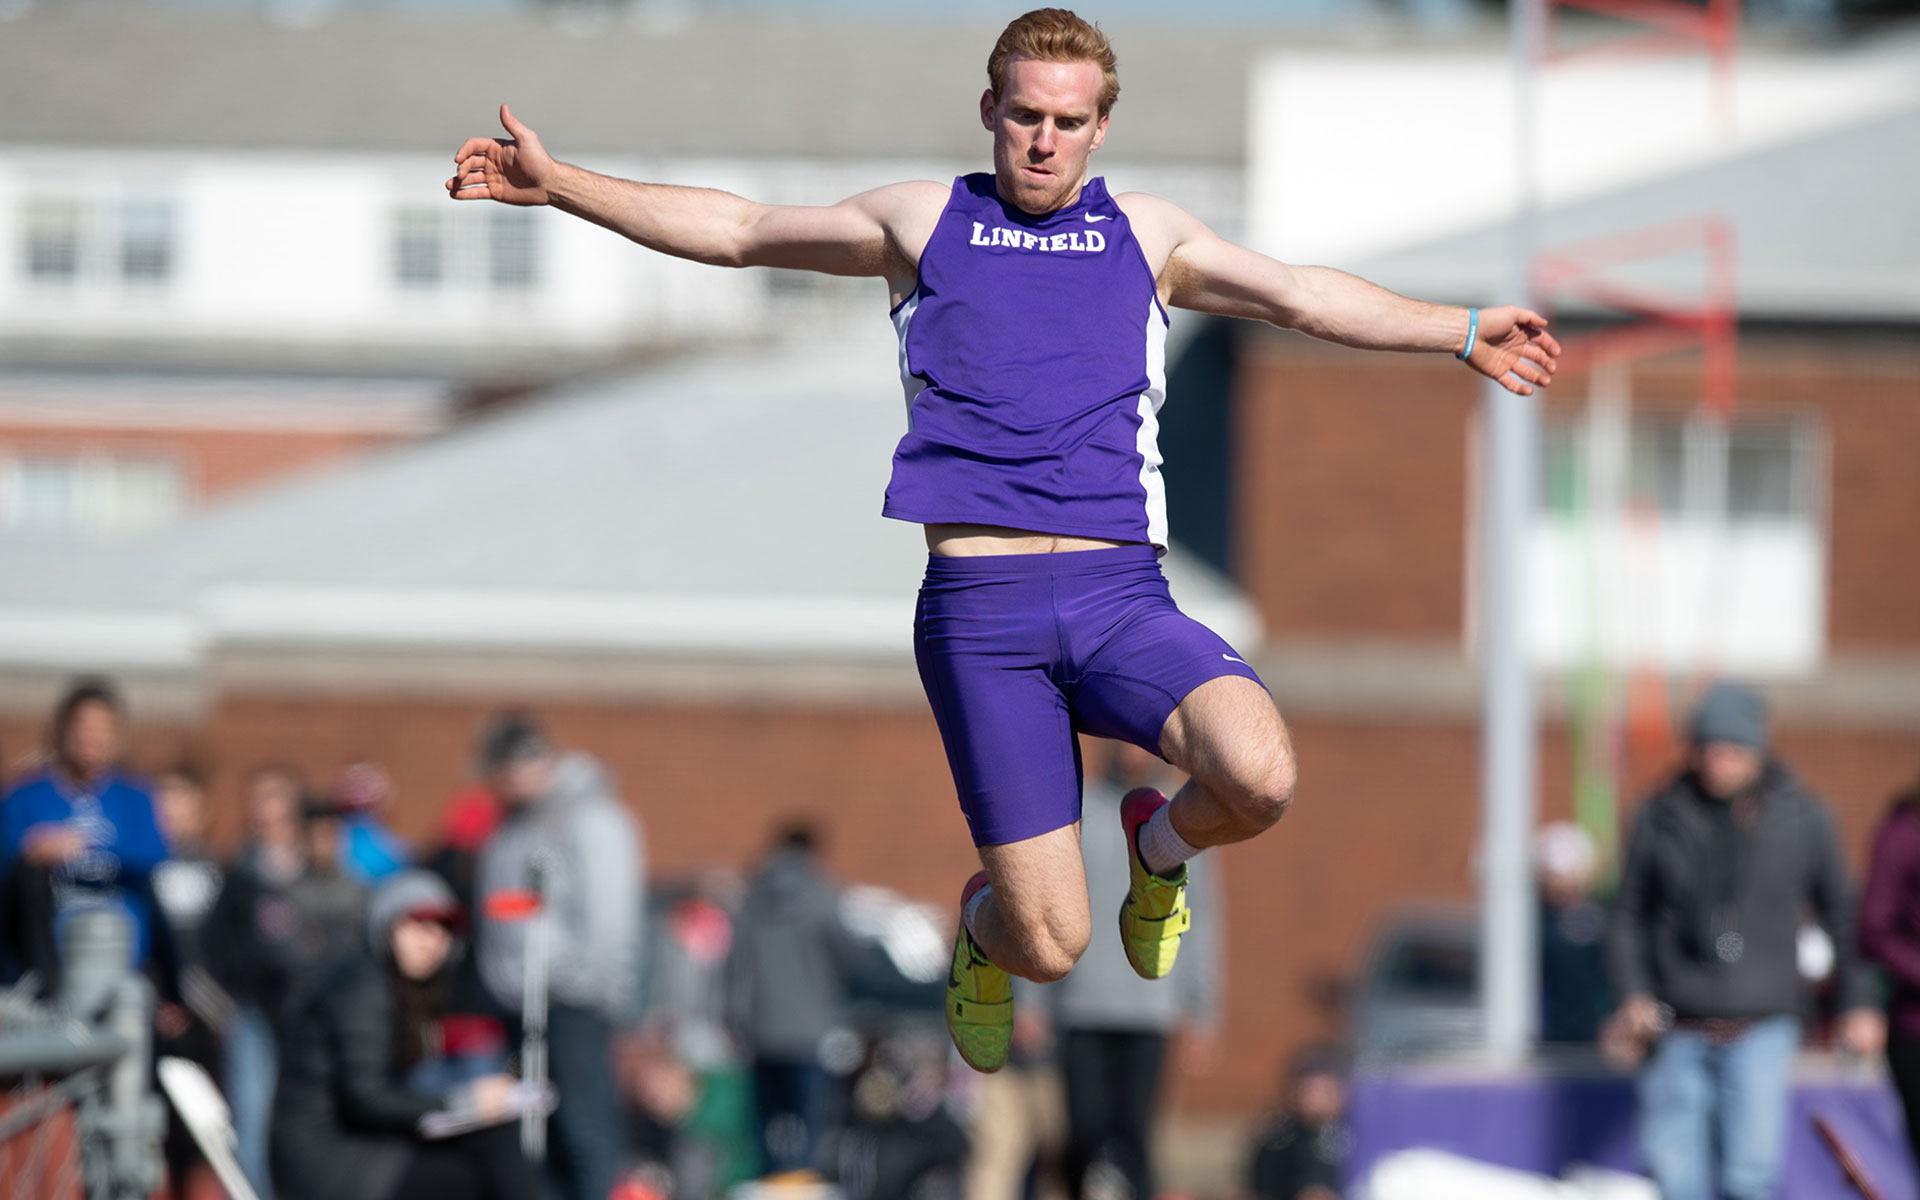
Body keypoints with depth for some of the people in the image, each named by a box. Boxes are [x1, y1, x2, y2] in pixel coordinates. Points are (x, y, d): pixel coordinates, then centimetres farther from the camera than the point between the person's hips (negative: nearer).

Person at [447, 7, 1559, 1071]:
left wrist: (1463, 332, 18)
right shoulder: (922, 221, 13)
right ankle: (986, 922, 31)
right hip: (980, 614, -2)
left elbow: (1307, 297, 25)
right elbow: (733, 230, 20)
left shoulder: (1145, 233, 18)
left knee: (1259, 778, -29)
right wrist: (555, 183, 16)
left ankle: (1162, 843, 9)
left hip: (1122, 597, 2)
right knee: (1050, 946, -9)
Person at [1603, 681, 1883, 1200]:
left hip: (1761, 1027, -1)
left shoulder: (1801, 816, 1)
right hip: (1679, 1033, 2)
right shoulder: (1662, 815, 3)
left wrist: (1857, 1002, 9)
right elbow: (1630, 917, 11)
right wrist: (1634, 995, -3)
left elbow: (1840, 910, 12)